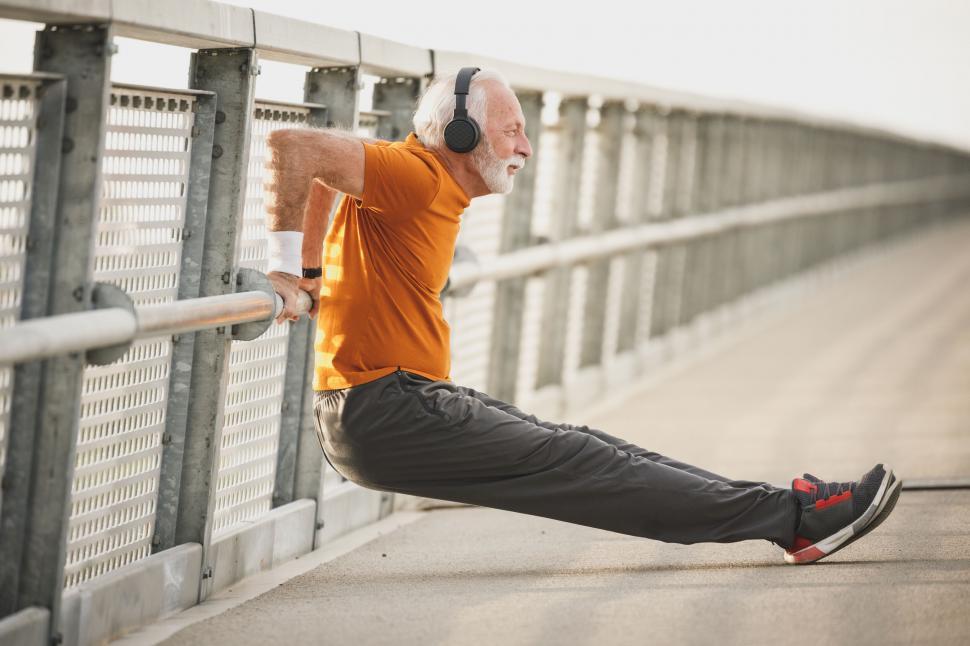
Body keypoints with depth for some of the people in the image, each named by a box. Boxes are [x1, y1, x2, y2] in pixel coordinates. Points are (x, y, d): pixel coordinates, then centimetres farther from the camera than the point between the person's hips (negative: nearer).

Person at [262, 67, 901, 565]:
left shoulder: (439, 188, 15)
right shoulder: (413, 175, -15)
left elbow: (321, 169, 30)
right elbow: (291, 147, -26)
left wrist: (313, 268, 20)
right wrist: (286, 265, -21)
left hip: (415, 398, 10)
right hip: (382, 412, -10)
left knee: (582, 448, 3)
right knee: (577, 464, -11)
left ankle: (786, 514, 0)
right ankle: (791, 515, -12)